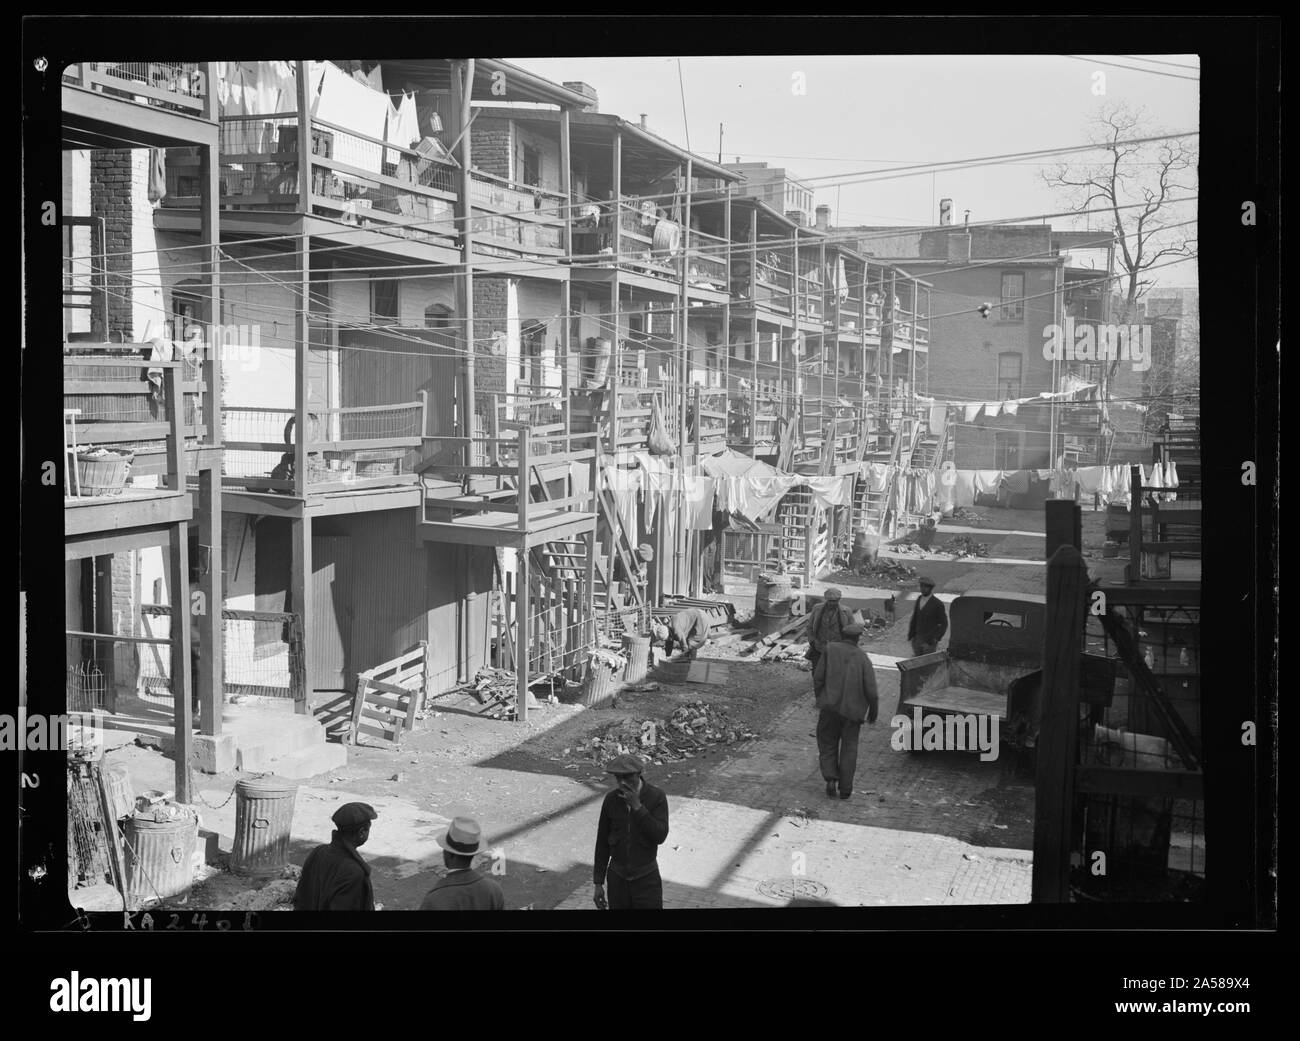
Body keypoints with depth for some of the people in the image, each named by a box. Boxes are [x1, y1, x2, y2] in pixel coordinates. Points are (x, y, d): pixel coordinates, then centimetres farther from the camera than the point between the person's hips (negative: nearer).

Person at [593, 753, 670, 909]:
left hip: (646, 878, -3)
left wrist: (637, 806, -26)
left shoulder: (656, 797, -12)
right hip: (617, 877, 3)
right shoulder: (611, 800, -4)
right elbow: (602, 842, 3)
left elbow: (660, 836, -21)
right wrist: (598, 883, 4)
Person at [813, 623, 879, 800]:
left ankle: (830, 778, -3)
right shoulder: (862, 657, -4)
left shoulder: (830, 649, -3)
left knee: (827, 744, 15)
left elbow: (818, 676, -5)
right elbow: (870, 688, -7)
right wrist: (873, 710, 8)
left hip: (830, 706, 0)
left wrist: (820, 698, 10)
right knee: (849, 748, 13)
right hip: (853, 709, 0)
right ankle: (845, 787, 11)